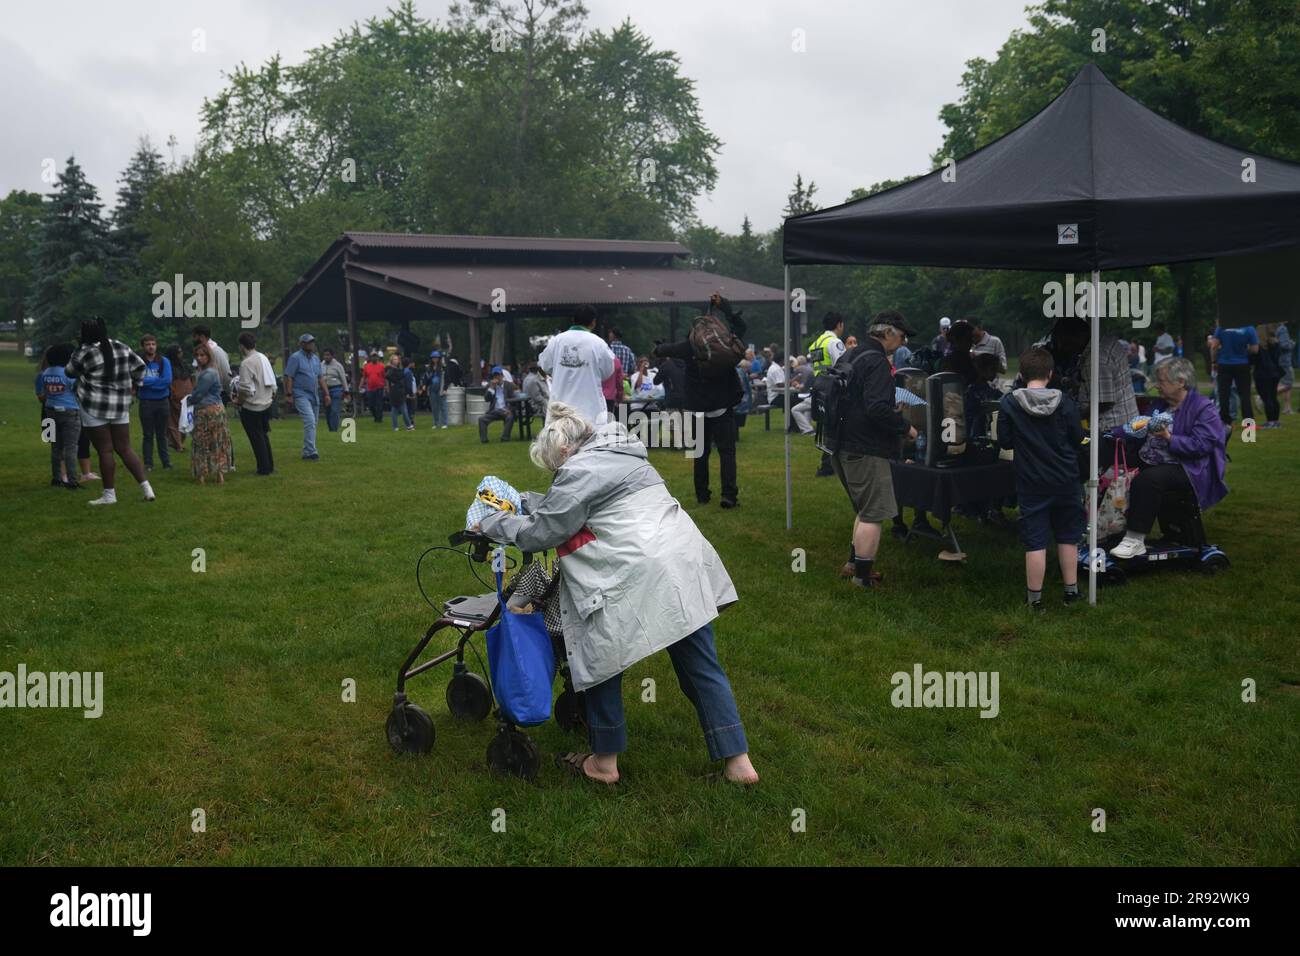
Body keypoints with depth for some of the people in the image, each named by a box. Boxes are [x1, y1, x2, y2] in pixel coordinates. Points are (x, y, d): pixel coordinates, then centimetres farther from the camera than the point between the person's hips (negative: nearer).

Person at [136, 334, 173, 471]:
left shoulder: (164, 361, 0)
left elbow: (167, 380, -12)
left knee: (162, 434, 10)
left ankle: (166, 462, 14)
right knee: (148, 435, 5)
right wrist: (157, 383, -17)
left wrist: (146, 381, -12)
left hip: (162, 402, 1)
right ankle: (148, 464, 9)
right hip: (146, 402, -1)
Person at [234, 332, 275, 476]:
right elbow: (272, 382, 12)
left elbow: (245, 388, -21)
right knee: (263, 435, 18)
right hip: (267, 403, 8)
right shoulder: (263, 358, 7)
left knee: (256, 438, 2)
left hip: (252, 407, -8)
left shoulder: (246, 363, -18)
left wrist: (238, 401, -6)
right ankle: (269, 465, 22)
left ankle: (264, 468, 6)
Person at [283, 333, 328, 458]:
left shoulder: (316, 358, 17)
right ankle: (311, 452, -21)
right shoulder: (295, 358, -5)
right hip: (301, 395, -7)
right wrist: (289, 395, -16)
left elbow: (320, 377, 20)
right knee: (310, 422, -19)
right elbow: (288, 377, -9)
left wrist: (326, 393, 12)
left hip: (314, 396, 7)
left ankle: (307, 452, 15)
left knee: (312, 424, 8)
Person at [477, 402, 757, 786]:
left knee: (603, 661, 11)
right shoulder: (621, 456, 23)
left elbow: (543, 531, 0)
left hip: (636, 577, -9)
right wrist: (524, 500, 30)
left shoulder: (579, 470, -5)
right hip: (685, 567, 9)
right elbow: (561, 508, 31)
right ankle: (737, 761, 16)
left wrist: (495, 523, 13)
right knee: (701, 666, 12)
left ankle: (604, 761, 23)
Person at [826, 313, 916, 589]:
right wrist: (905, 427, -13)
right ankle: (863, 576, 2)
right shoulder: (876, 362, -17)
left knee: (865, 510, 22)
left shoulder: (854, 357, 15)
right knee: (873, 514, -3)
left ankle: (853, 564, 28)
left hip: (844, 446, 10)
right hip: (866, 450, -10)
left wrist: (892, 413, 21)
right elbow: (877, 408, -28)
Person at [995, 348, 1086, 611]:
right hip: (1065, 480, 1)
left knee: (1035, 542, 3)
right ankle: (1071, 590, 27)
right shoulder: (1065, 402, -8)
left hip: (1031, 483, -1)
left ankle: (1034, 598, 9)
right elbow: (1078, 439, -2)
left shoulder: (1009, 404, -10)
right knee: (1067, 537, 17)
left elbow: (1004, 442, -4)